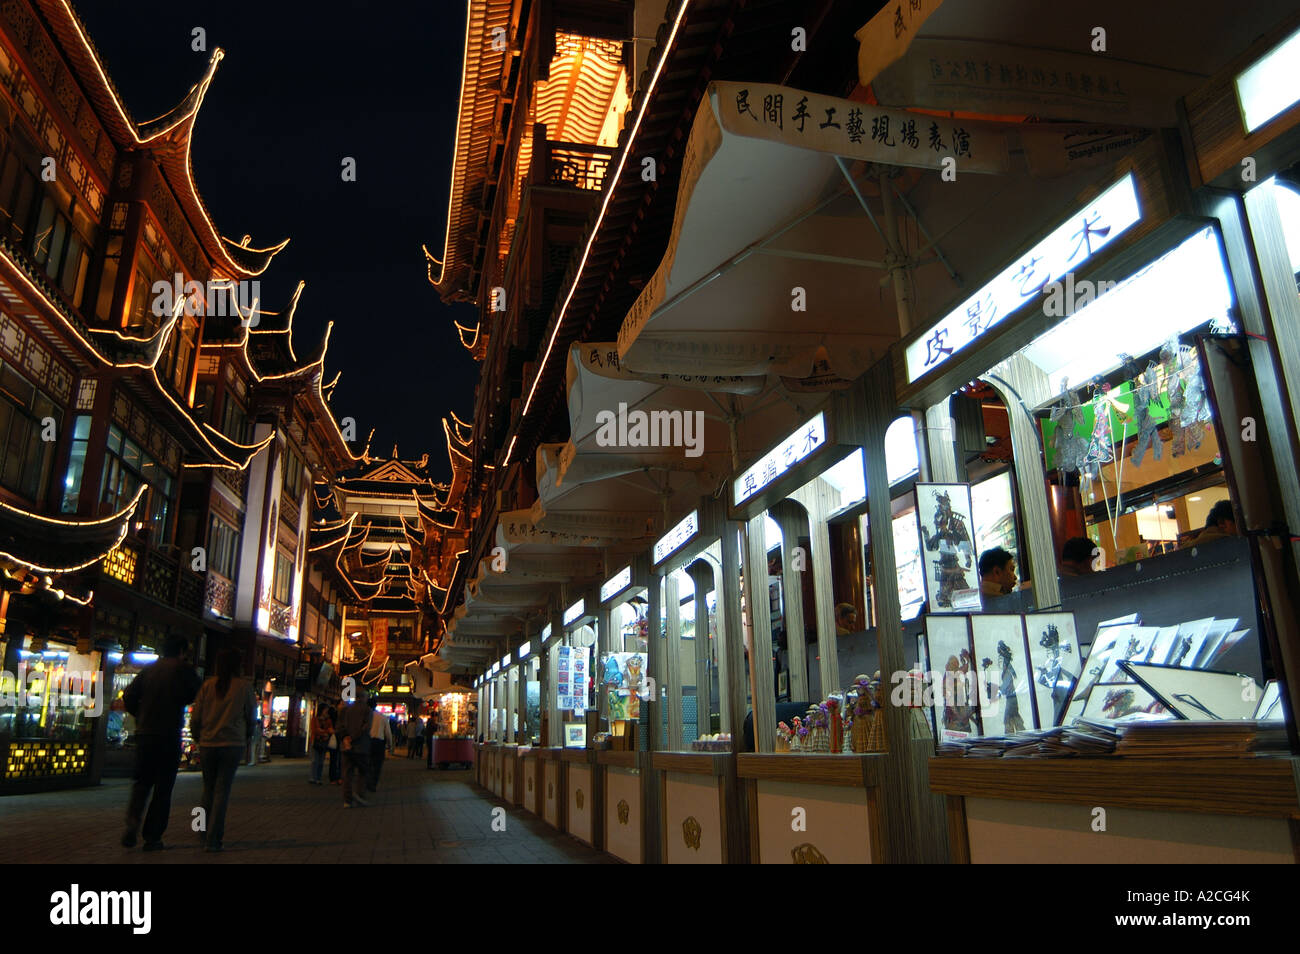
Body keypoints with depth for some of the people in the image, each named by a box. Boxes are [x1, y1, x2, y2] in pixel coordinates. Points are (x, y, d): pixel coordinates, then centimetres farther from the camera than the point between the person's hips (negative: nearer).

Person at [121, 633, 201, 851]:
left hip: (144, 734, 4)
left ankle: (132, 821, -7)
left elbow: (128, 697, 7)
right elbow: (200, 694, -5)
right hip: (169, 735, -4)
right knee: (163, 787, 5)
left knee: (142, 782, 16)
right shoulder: (183, 668, -5)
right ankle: (152, 837, 6)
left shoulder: (149, 669, 8)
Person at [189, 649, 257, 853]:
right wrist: (247, 737, 21)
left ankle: (204, 834, 26)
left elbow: (195, 717, 3)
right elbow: (252, 717, 3)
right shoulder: (244, 686, -4)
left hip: (207, 744, 2)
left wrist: (198, 737, 20)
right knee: (222, 790, 2)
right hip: (233, 744, -2)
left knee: (208, 789, 17)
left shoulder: (208, 685, 0)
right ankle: (213, 839, -1)